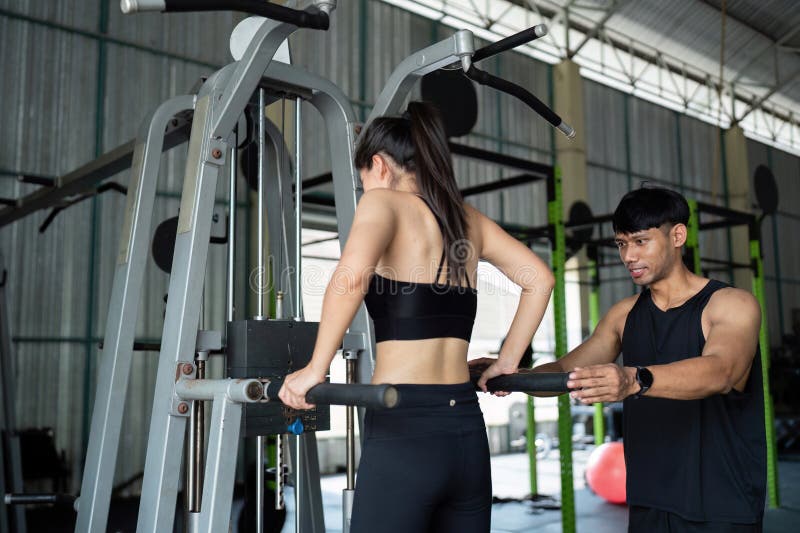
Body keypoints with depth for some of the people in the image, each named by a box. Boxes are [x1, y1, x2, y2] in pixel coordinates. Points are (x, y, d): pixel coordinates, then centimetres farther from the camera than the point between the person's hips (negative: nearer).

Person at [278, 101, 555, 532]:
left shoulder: (383, 201, -4)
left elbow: (352, 272, -23)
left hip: (404, 430, -7)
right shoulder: (468, 219, 15)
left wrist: (314, 369, -16)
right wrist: (507, 363, 20)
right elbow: (539, 279, 16)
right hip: (466, 431, 7)